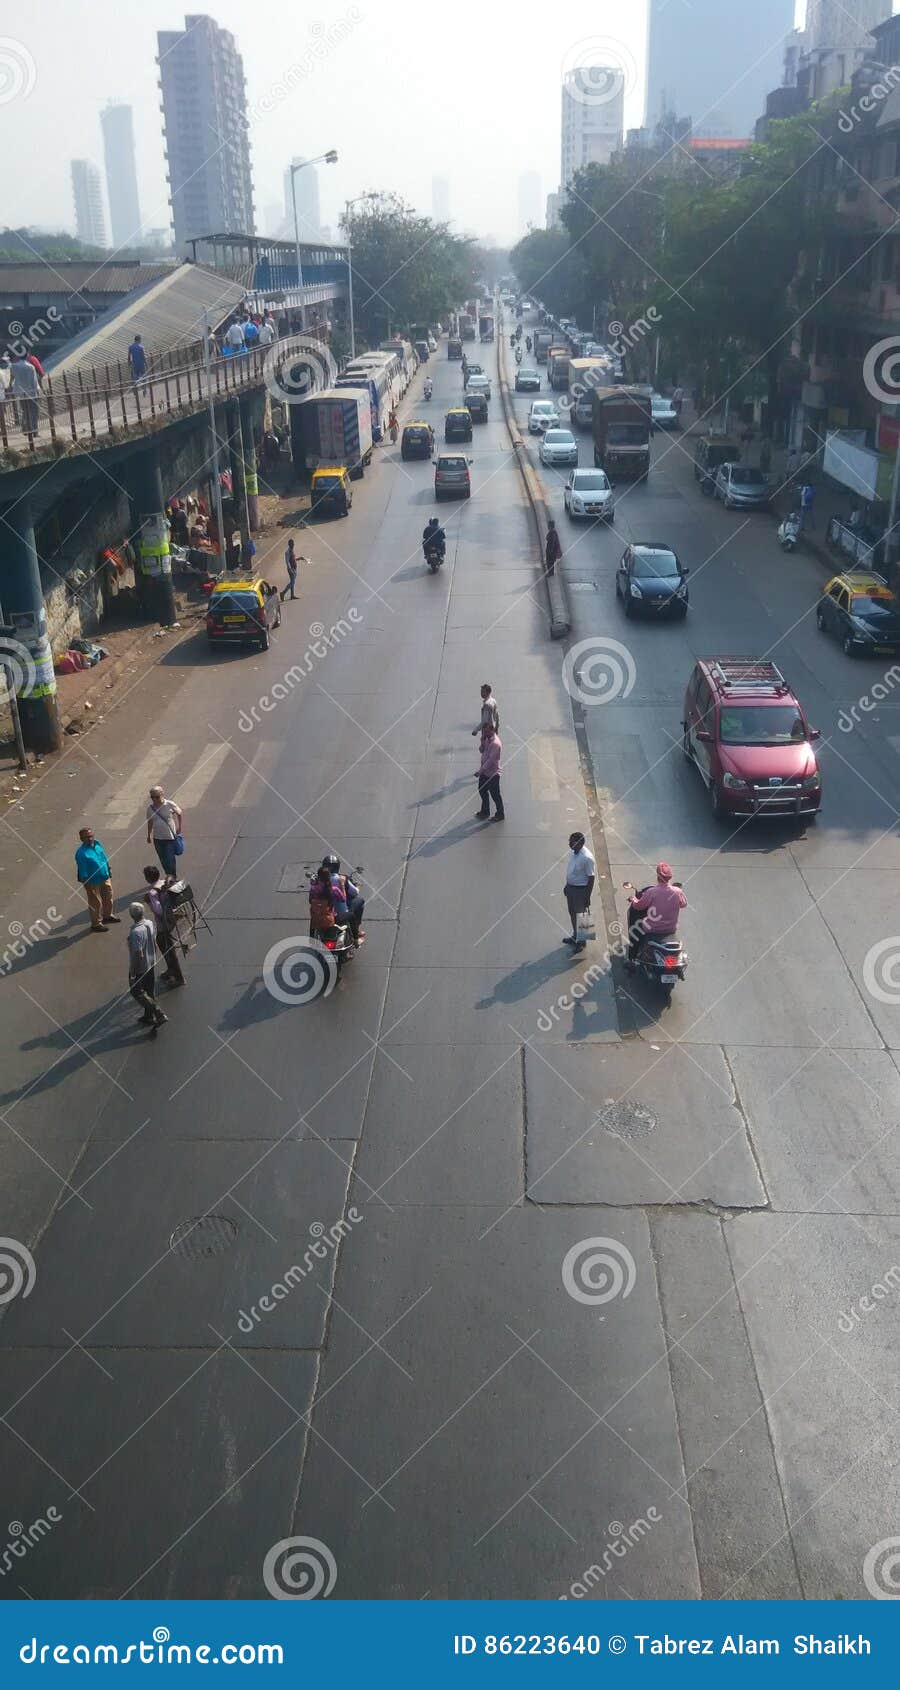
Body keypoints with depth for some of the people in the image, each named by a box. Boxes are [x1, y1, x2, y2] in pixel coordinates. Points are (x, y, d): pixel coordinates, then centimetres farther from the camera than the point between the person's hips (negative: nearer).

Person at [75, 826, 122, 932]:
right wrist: (86, 885, -18)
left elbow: (105, 857, 11)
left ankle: (107, 916, 50)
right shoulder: (81, 853, -28)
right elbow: (83, 873, -22)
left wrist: (108, 869, 18)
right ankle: (96, 924, 29)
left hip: (105, 878, 8)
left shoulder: (97, 843, -6)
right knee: (95, 903, 10)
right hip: (93, 882, -8)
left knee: (108, 897, 26)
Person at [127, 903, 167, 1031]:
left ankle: (159, 1015, 2)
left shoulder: (136, 932, -31)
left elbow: (138, 955, -28)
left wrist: (133, 973, -18)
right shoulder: (149, 923, -6)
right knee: (149, 992, 21)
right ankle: (149, 1017, 35)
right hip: (151, 964, 8)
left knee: (137, 992, 8)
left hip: (140, 968, -8)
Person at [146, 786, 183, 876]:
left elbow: (179, 814, 4)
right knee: (163, 860, 13)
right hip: (157, 838, 4)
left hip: (170, 837, -4)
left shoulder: (170, 804, -11)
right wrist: (148, 835, 17)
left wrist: (180, 828, 0)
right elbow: (150, 822, 13)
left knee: (170, 859, -4)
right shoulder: (150, 808, -1)